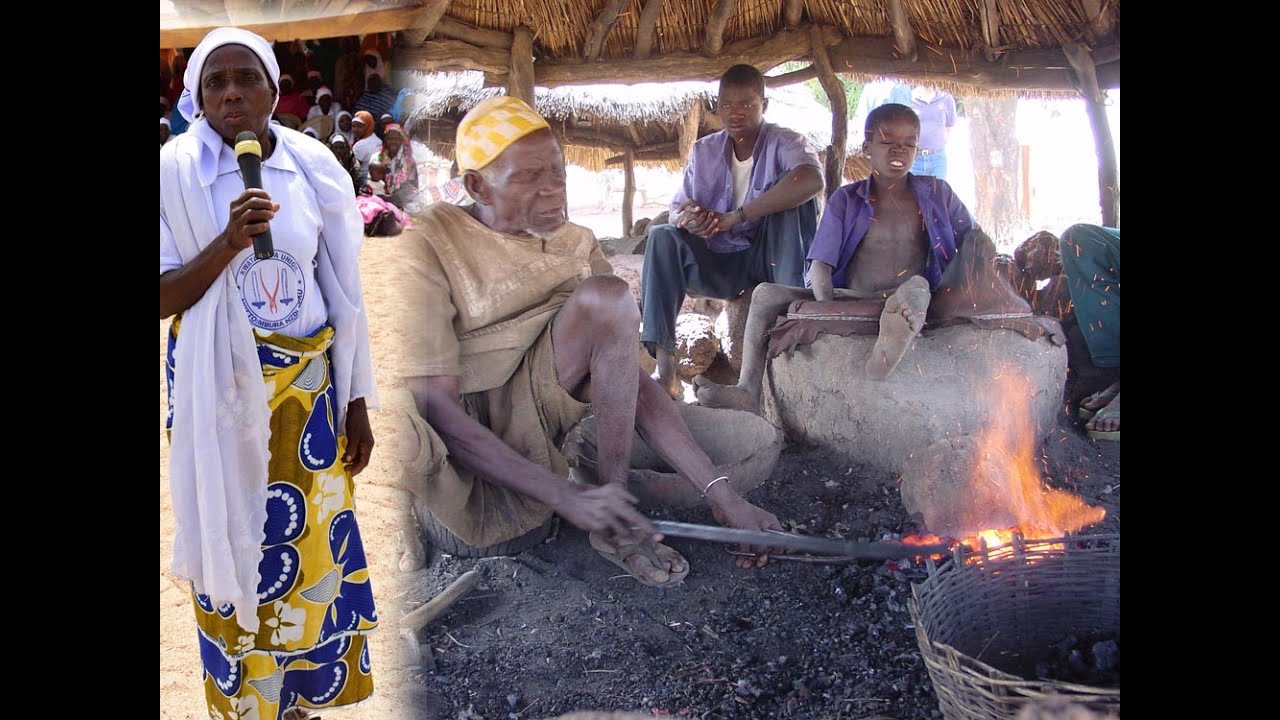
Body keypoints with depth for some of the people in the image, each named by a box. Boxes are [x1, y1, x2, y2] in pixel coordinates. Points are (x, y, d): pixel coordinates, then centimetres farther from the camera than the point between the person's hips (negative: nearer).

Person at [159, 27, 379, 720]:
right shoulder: (175, 173, -7)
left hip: (307, 388, 2)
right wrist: (228, 242, -25)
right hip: (220, 391, -2)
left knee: (310, 543, 10)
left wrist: (355, 402, 5)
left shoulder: (314, 167, -1)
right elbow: (162, 300, -9)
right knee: (233, 547, 7)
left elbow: (342, 296, 4)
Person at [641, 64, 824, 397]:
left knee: (793, 190, -24)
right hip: (719, 264, 4)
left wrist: (734, 217, -33)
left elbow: (812, 181, -32)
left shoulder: (784, 142, -7)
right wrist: (686, 218, -25)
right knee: (662, 236, -21)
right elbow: (677, 210, 4)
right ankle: (665, 366, -32)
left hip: (769, 258, -3)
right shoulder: (704, 151, 7)